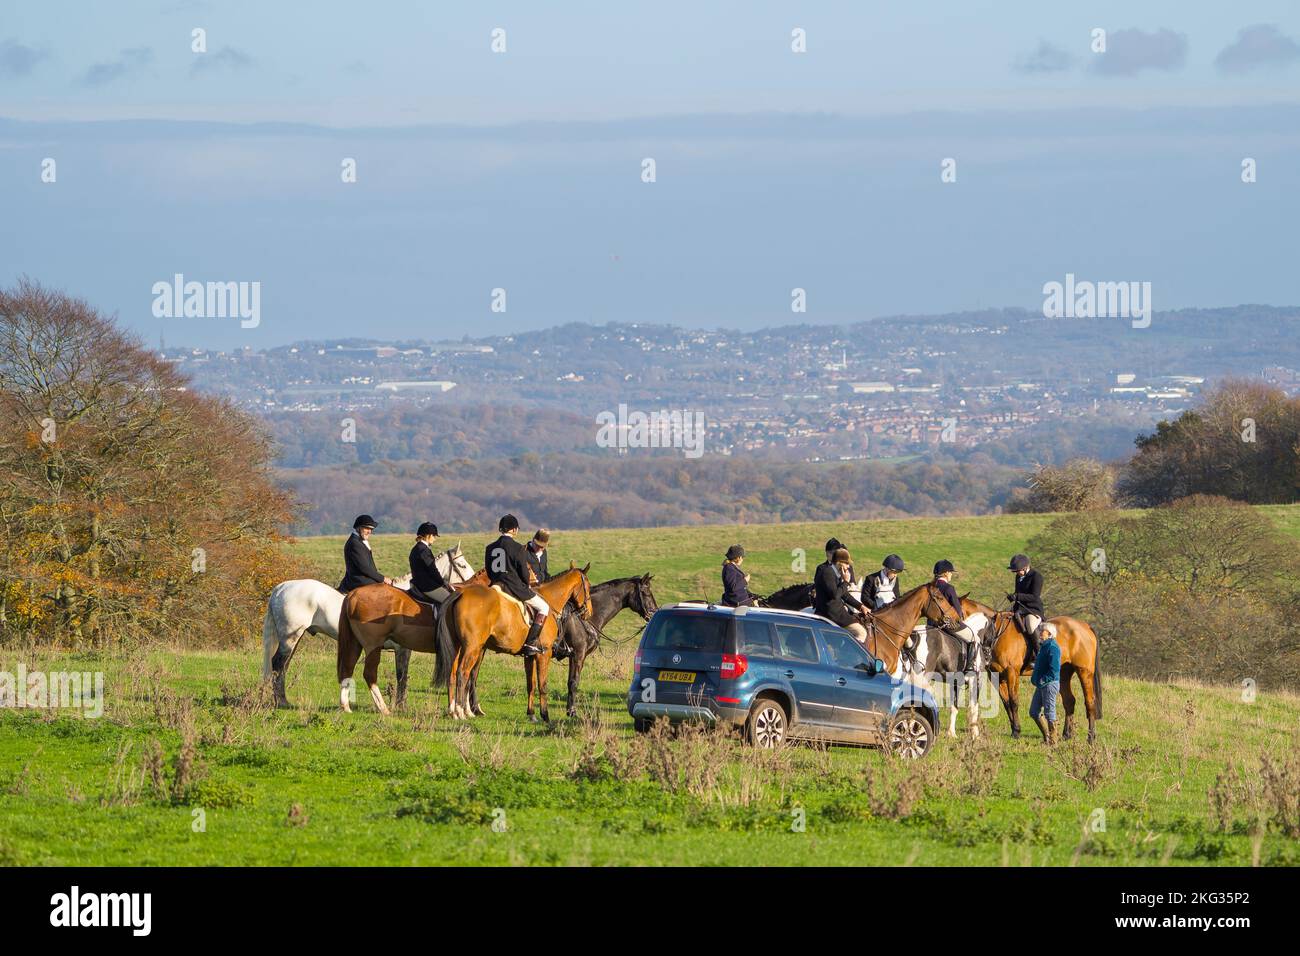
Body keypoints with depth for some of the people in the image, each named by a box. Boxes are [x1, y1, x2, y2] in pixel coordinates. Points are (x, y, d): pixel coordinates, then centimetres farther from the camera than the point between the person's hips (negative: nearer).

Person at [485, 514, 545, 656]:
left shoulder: (490, 548, 7)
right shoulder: (517, 548, -12)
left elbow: (488, 571, 13)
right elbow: (524, 572, -9)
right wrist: (526, 586, 11)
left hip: (496, 587, 7)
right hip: (515, 588, -7)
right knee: (544, 607, 6)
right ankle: (531, 643, -6)